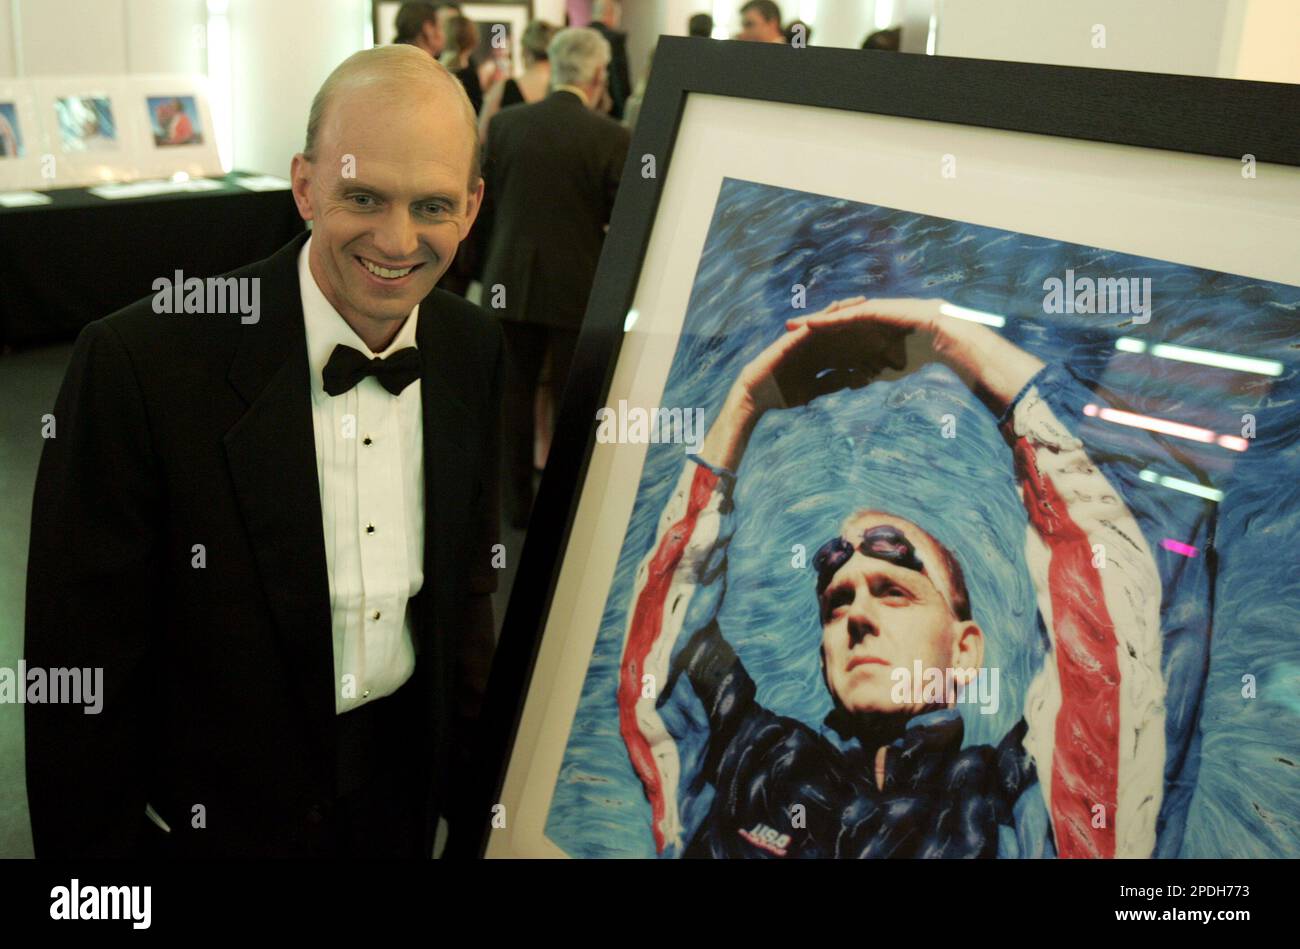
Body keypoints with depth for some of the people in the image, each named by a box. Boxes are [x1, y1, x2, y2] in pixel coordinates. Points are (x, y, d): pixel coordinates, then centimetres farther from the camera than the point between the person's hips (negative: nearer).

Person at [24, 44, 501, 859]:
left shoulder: (473, 348, -7)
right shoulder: (138, 363, -23)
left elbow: (466, 584, 4)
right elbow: (82, 665, -16)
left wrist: (476, 788, 8)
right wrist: (92, 845, -10)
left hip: (405, 792, 4)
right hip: (213, 814, -4)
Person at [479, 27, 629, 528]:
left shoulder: (504, 123, -2)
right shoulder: (612, 137, -12)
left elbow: (482, 204, 5)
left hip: (510, 282, 3)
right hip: (577, 288, -3)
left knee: (515, 392, 15)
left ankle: (517, 501, 24)